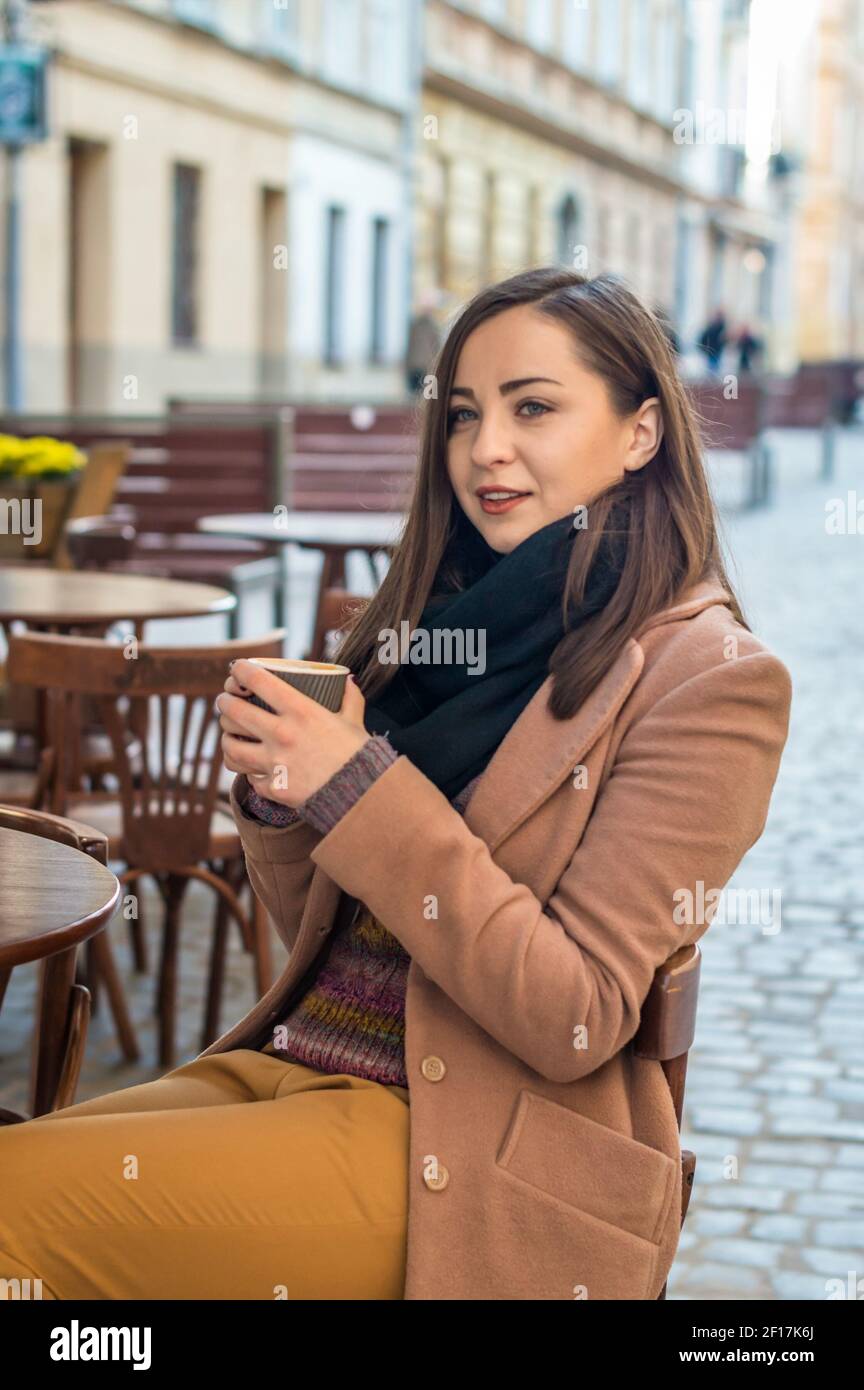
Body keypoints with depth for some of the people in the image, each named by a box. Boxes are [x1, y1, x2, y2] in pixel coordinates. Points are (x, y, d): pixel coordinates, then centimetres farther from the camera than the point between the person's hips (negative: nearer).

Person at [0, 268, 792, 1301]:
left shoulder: (708, 679, -8)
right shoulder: (442, 614, 12)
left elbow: (576, 1019, -14)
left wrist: (357, 788, -19)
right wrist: (275, 786, -4)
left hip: (459, 1147, -6)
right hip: (284, 1062, 7)